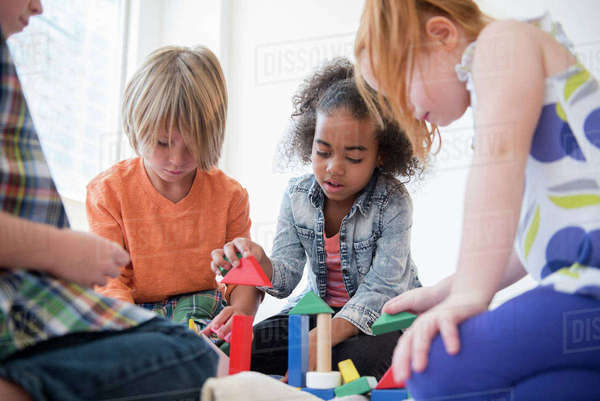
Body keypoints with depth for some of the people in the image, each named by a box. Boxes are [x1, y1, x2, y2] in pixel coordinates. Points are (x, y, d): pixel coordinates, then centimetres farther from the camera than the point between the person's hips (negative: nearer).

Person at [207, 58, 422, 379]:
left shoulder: (392, 203, -20)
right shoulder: (297, 196, -6)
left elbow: (379, 289, -24)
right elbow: (286, 278, -7)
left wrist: (320, 340, -38)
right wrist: (260, 264, -34)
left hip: (382, 313, -4)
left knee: (361, 358, -38)